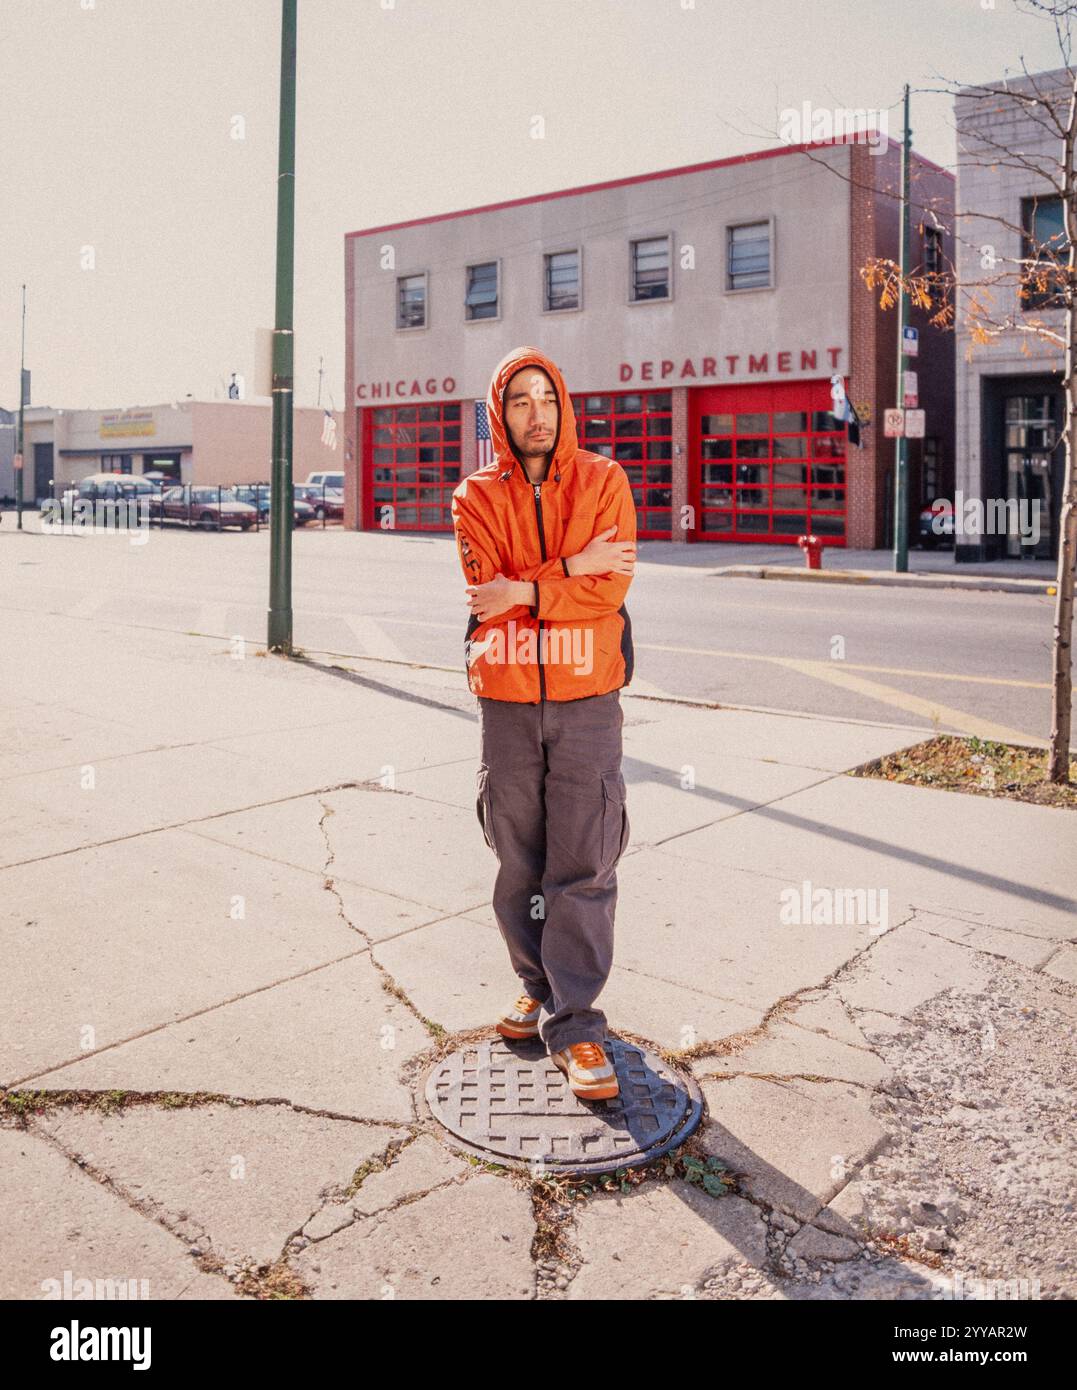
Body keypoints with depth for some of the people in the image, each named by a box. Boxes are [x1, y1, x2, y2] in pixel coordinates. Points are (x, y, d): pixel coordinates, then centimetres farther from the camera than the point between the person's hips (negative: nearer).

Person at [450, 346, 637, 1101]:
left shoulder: (603, 482, 1)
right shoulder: (478, 496, 4)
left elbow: (611, 587, -11)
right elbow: (486, 592, -10)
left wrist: (525, 592, -15)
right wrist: (571, 569, -14)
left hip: (586, 699, -2)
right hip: (507, 703, 2)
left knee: (583, 867, -4)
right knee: (519, 863, 11)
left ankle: (575, 1021, 5)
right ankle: (541, 987, 30)